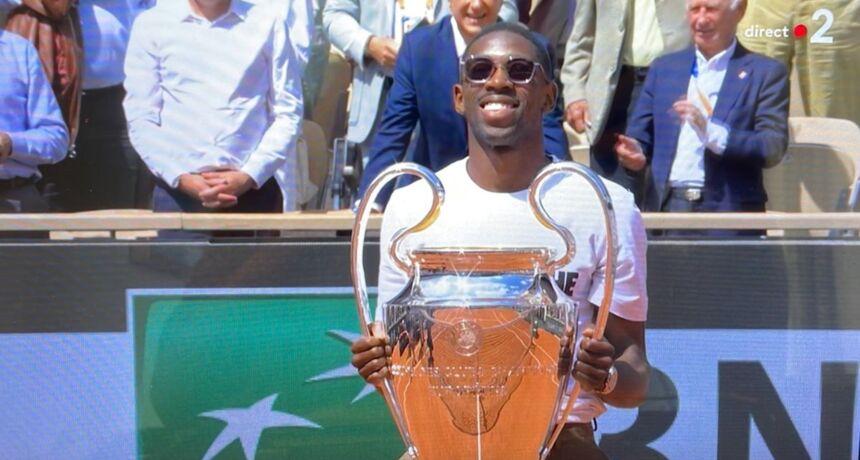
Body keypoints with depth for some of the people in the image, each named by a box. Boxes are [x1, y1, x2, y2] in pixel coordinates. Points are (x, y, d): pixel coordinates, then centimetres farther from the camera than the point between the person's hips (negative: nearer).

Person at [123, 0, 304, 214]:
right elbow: (141, 118, 3)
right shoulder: (151, 24, 5)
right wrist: (182, 178, -9)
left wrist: (249, 176, -8)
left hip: (254, 191, 0)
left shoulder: (268, 20, 4)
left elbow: (288, 113, 3)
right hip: (177, 193, 0)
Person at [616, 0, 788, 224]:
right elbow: (640, 133, 16)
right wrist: (635, 153, -7)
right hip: (667, 207, 2)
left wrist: (712, 132, -18)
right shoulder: (663, 67, 17)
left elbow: (773, 148, -4)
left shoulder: (766, 72, 6)